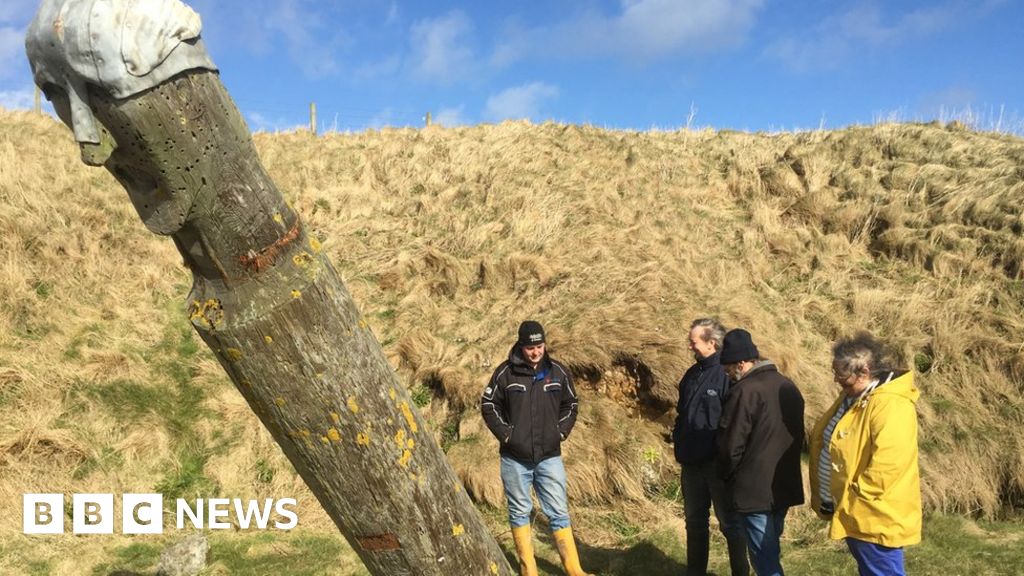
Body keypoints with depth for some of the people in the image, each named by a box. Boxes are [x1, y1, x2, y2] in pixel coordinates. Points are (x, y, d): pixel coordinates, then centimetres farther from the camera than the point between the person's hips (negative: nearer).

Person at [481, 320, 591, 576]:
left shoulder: (558, 372, 1)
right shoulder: (505, 372, -6)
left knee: (559, 513, 4)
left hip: (549, 456, 1)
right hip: (515, 458, -1)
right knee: (519, 512, 9)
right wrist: (505, 434, -6)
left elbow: (571, 404, 13)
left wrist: (561, 432, 2)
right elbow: (489, 405, 1)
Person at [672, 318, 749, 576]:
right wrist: (678, 440, 9)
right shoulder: (692, 374, 8)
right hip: (692, 463, 8)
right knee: (694, 521, 18)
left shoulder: (727, 374, -17)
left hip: (718, 464, -8)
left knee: (730, 523, 7)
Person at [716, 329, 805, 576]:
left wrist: (729, 477, 0)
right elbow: (798, 436, 15)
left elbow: (730, 445, -17)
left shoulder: (745, 391, -19)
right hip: (785, 486, 8)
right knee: (770, 551, 21)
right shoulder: (788, 386, 7)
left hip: (754, 490, -8)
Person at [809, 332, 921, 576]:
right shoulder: (853, 396, 8)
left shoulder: (891, 406, -24)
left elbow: (885, 468, -31)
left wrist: (851, 503, -21)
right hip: (855, 514, 10)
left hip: (873, 518, -10)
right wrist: (823, 496, 10)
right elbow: (823, 438, 16)